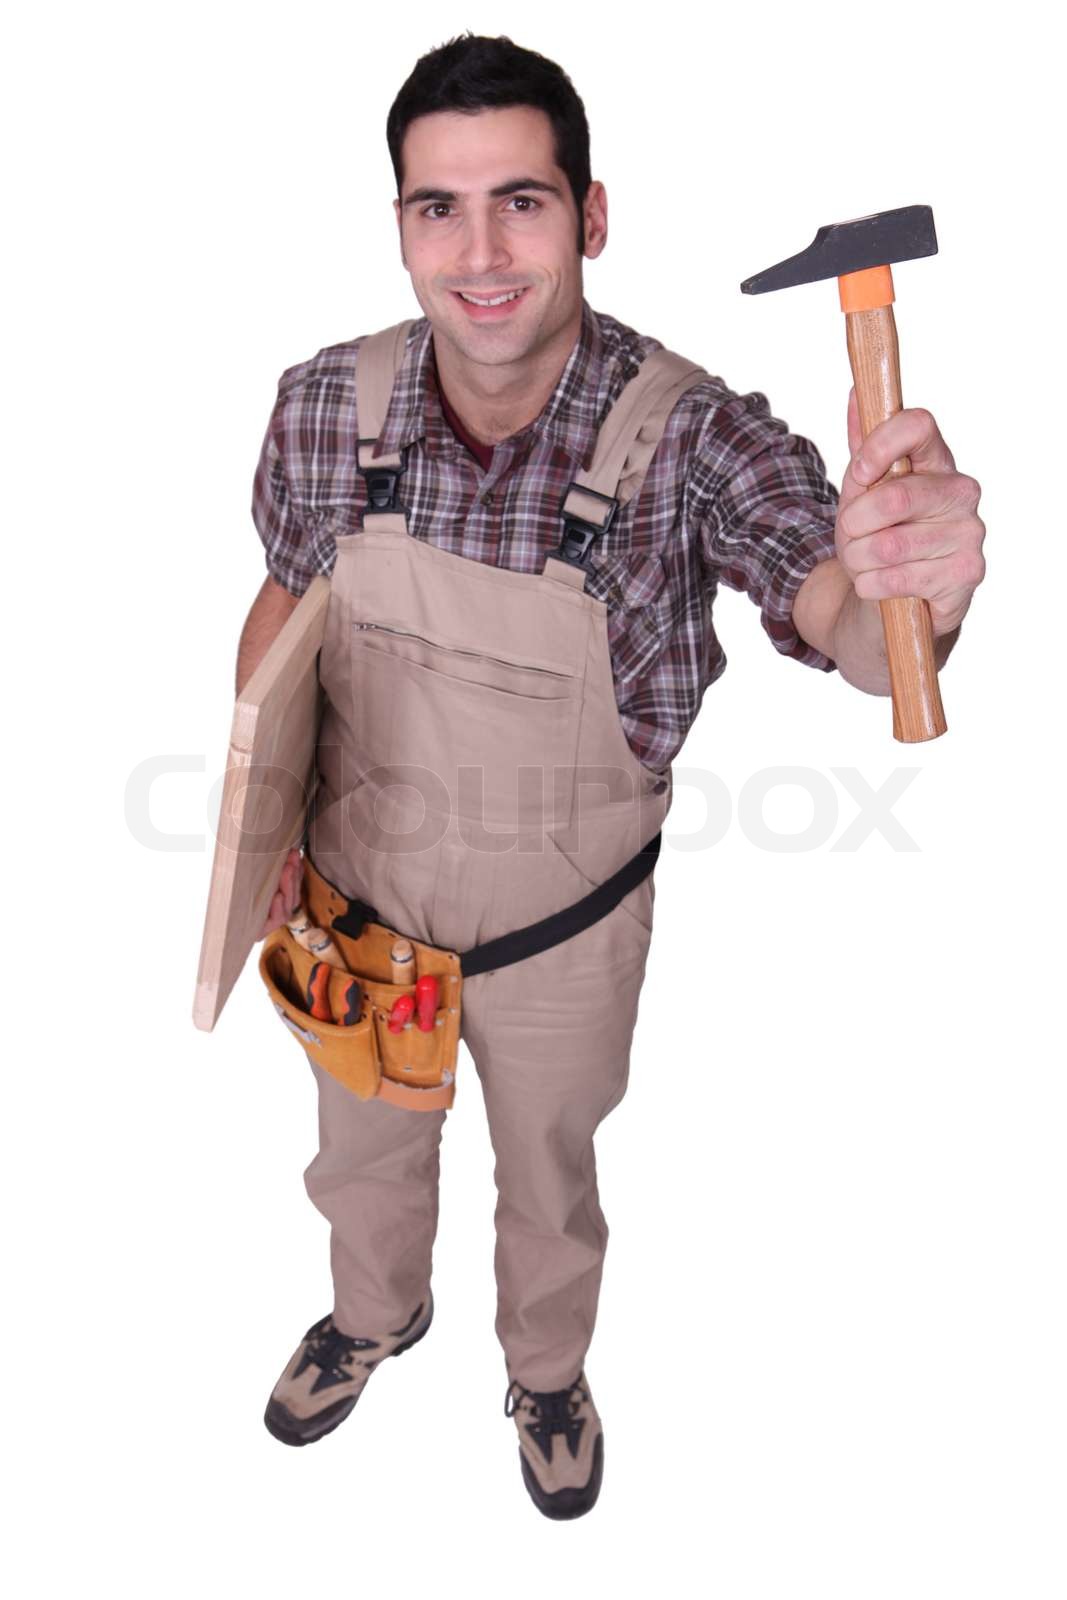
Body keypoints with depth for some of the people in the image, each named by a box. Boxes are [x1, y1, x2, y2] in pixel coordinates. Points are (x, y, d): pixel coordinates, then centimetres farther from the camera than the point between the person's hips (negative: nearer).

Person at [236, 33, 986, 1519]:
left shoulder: (696, 436, -26)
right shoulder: (321, 406, -16)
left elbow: (835, 615, -38)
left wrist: (909, 586, -62)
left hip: (560, 921, -2)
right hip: (357, 886, 3)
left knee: (549, 1181, 25)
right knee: (361, 1148, 29)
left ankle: (548, 1372, 60)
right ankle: (377, 1314, 65)